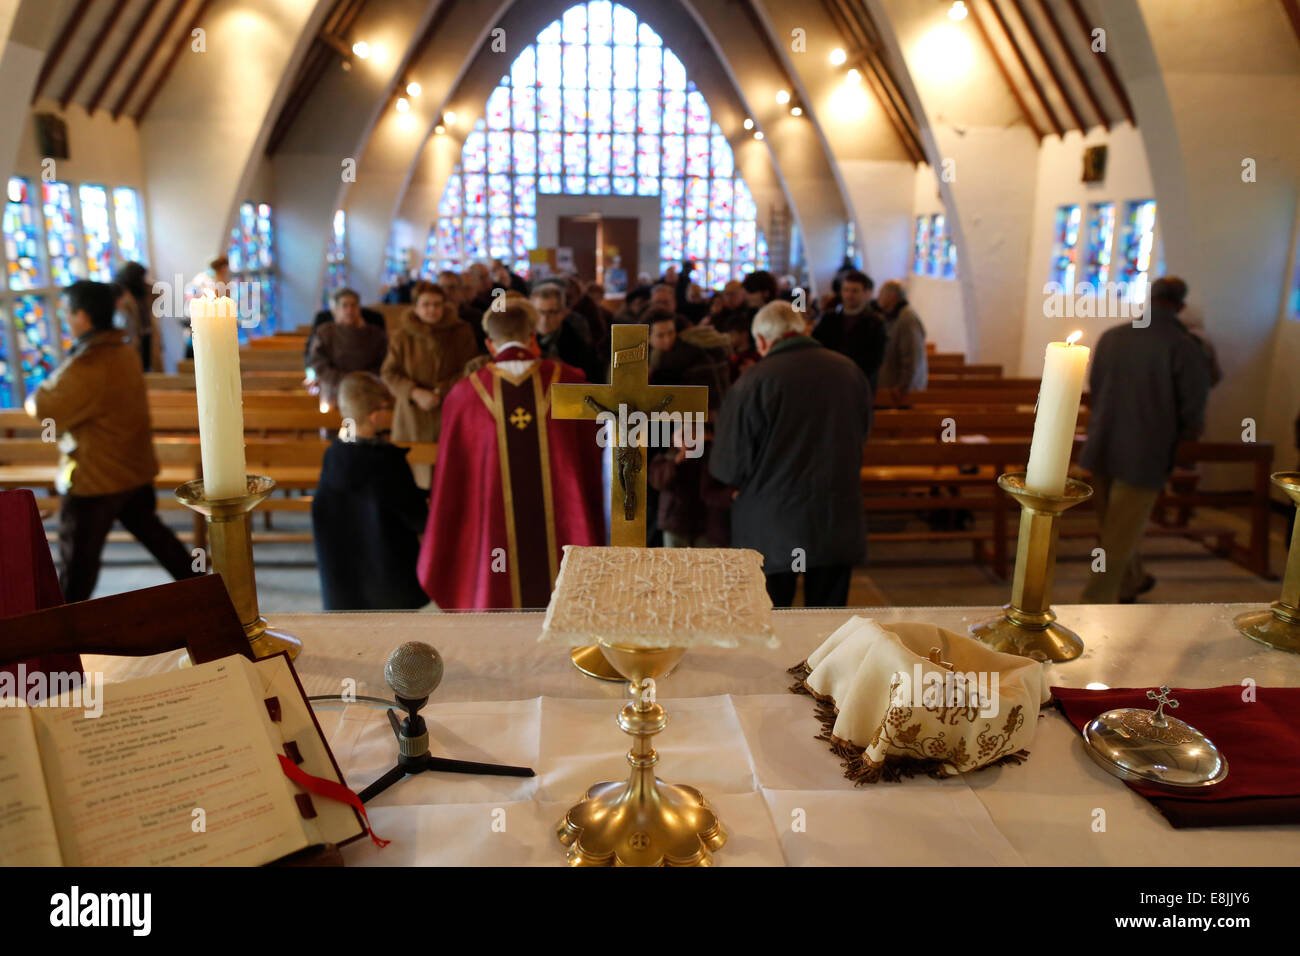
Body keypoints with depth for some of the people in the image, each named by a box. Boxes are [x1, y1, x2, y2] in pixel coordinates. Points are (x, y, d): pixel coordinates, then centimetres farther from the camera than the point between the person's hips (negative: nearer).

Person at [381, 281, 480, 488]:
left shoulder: (461, 333, 1)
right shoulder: (402, 337, 4)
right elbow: (388, 373, 4)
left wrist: (441, 391, -12)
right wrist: (416, 393, -12)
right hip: (413, 415, 1)